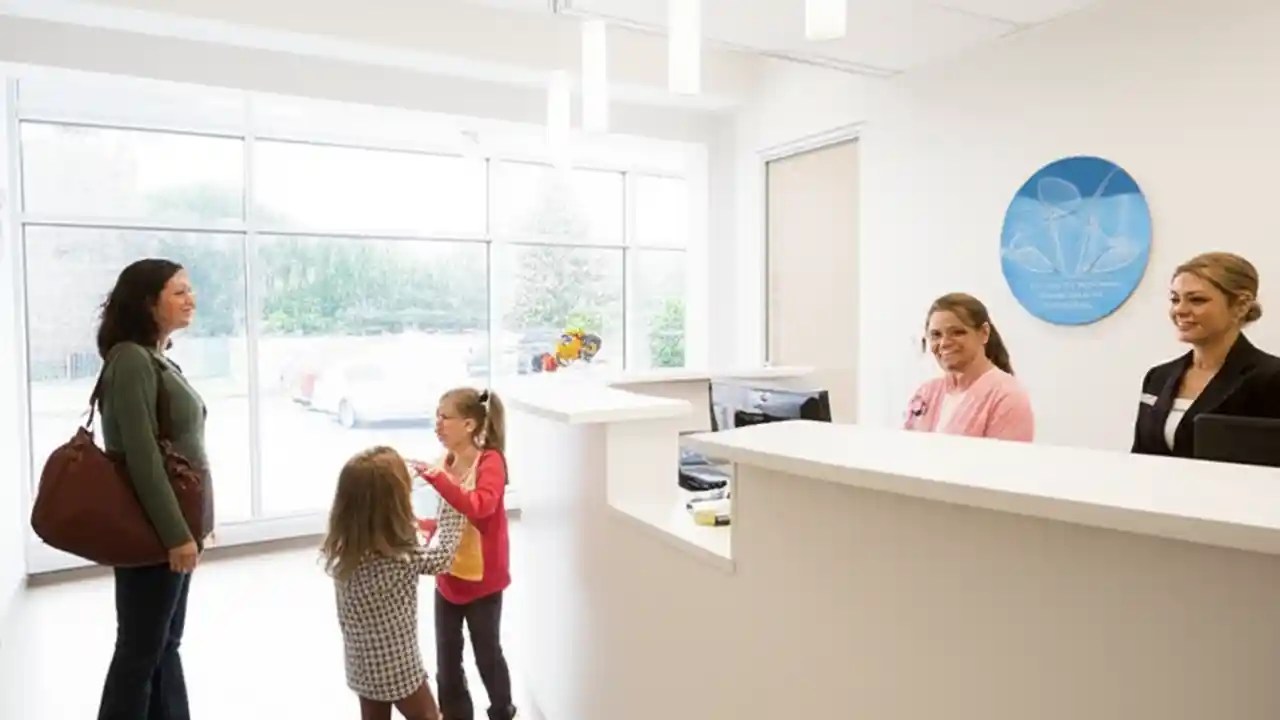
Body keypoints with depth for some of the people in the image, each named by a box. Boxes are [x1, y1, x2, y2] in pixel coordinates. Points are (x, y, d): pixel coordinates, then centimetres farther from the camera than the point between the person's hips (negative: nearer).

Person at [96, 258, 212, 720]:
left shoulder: (158, 358, 11)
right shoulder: (131, 359, -16)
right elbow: (141, 456, -22)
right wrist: (175, 532, -21)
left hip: (174, 524, 9)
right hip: (153, 531, -9)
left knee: (165, 643, 16)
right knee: (140, 649, 3)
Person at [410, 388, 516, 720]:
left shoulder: (490, 461, -18)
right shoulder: (446, 462, 1)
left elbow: (480, 507, -36)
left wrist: (438, 479, -41)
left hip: (482, 580, -5)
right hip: (448, 577, 5)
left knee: (487, 654, 14)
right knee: (447, 661, 15)